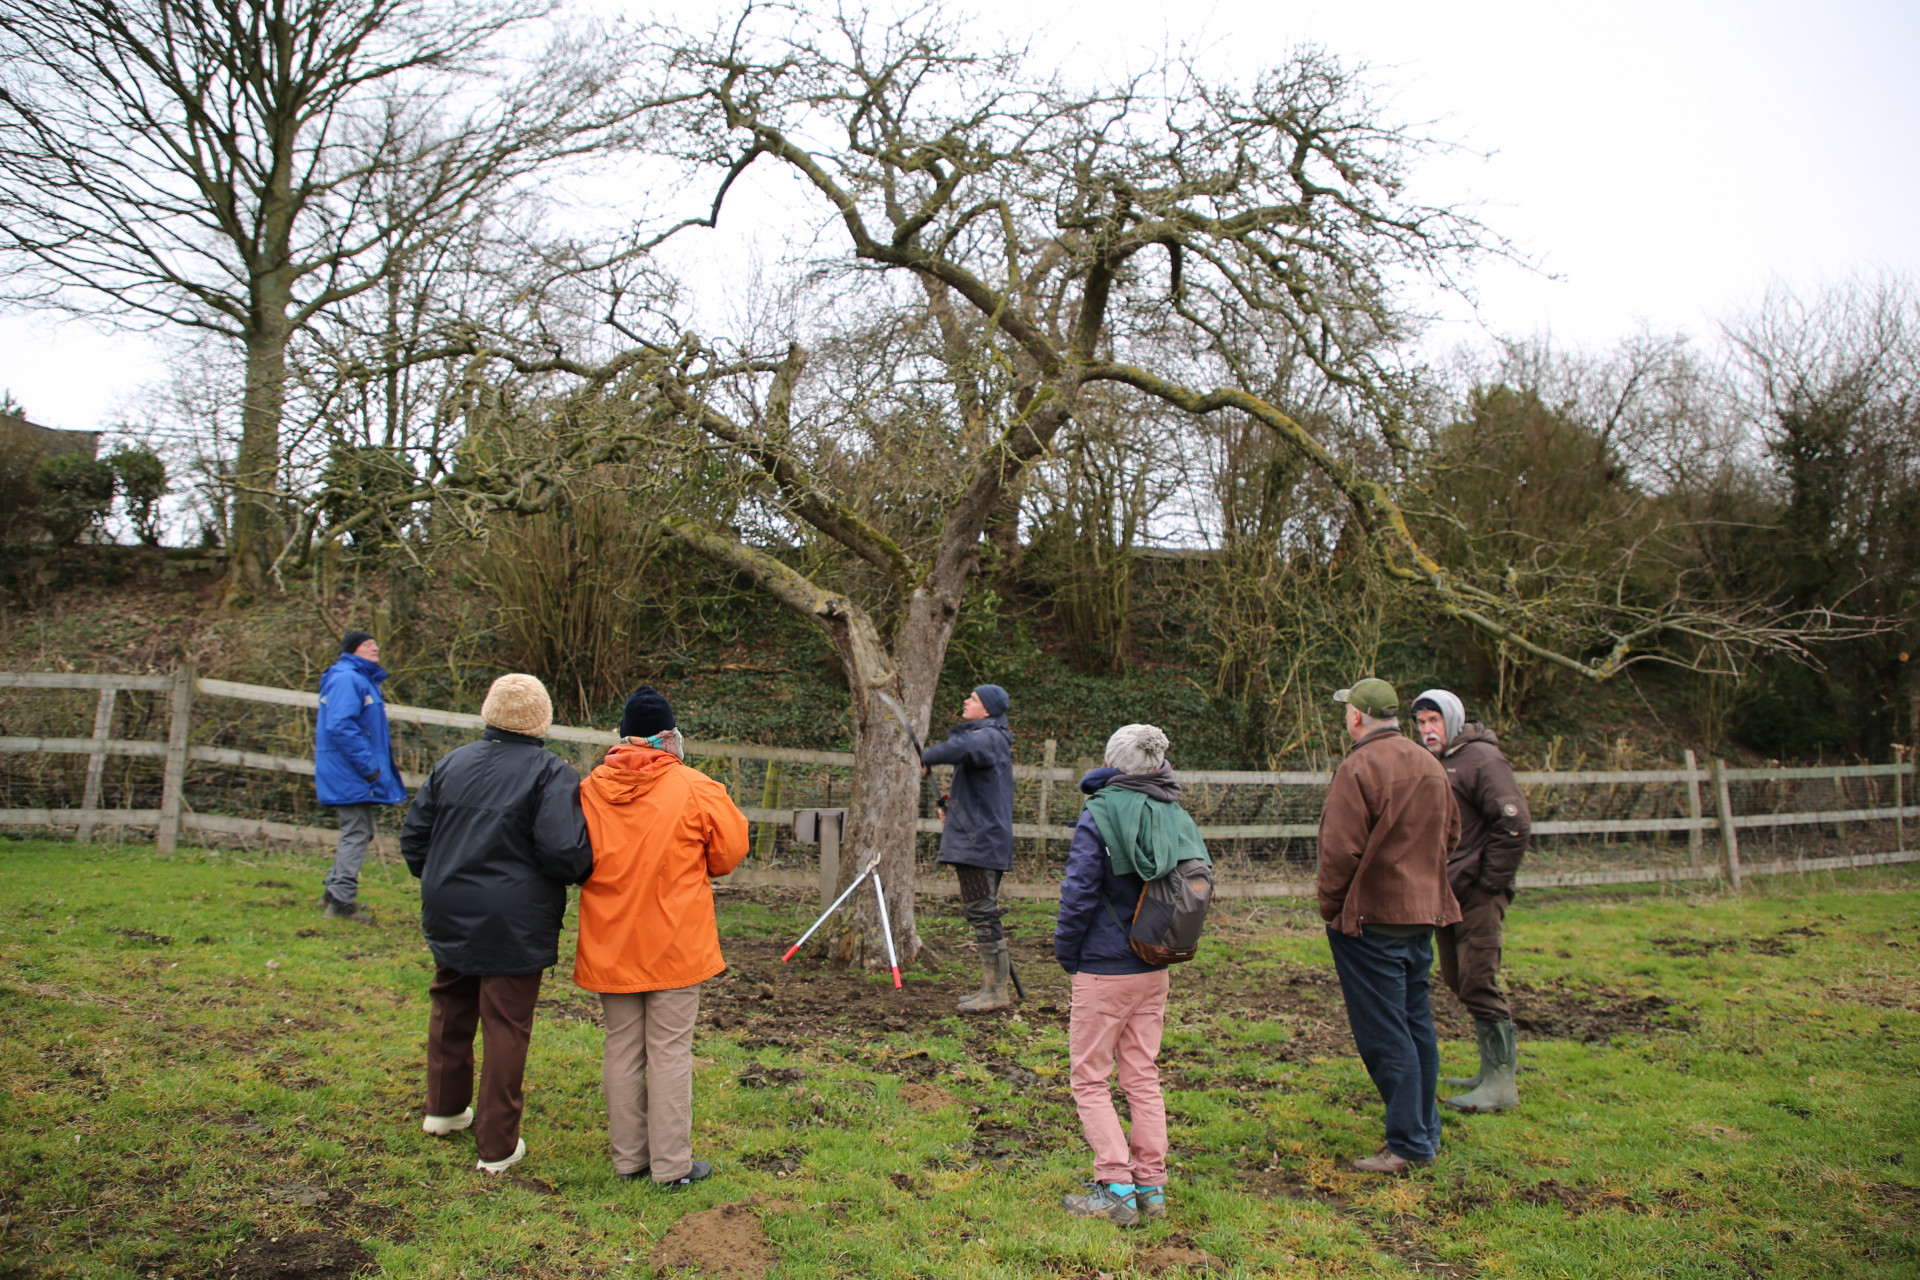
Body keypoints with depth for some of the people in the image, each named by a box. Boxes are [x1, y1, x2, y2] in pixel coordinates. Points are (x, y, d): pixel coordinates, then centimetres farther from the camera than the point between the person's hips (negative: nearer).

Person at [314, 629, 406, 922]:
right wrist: (369, 766, -22)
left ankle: (334, 893, 25)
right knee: (356, 833, -8)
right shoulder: (346, 679, -13)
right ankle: (341, 902, -4)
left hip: (356, 775, 10)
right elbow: (340, 727, -23)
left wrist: (381, 766, 16)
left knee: (358, 832, 16)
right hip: (349, 775, -10)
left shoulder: (364, 680, 20)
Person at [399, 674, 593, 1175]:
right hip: (514, 923, -6)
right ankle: (497, 1146, 12)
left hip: (449, 914, 6)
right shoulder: (550, 773, -14)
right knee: (506, 1026, 4)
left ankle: (444, 1109, 42)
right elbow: (563, 851, -23)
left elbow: (414, 835, 10)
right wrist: (584, 872, -1)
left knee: (451, 1007, 24)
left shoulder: (452, 763, 5)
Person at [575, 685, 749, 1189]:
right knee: (669, 1052, 5)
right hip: (675, 944, -3)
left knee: (621, 1048, 14)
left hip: (610, 945, 3)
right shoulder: (695, 789, -12)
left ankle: (628, 1156, 24)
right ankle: (671, 1163, 12)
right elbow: (729, 853, -3)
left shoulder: (589, 789, -4)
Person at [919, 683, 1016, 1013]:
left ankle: (998, 992, -3)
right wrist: (954, 801, 21)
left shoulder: (989, 737, -13)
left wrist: (927, 757, -19)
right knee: (979, 913, 14)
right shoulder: (986, 738, 20)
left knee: (982, 913, -8)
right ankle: (991, 986, 21)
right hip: (973, 841, 11)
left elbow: (960, 748, -36)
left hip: (980, 843, -11)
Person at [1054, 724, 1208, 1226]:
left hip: (1104, 970, -6)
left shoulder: (1101, 813, -15)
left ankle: (1116, 1189, 4)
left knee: (1090, 1079, 6)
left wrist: (1065, 954, -2)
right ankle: (1152, 1187, 20)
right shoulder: (1179, 817, 2)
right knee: (1143, 1077, 15)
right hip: (1155, 971, 6)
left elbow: (1078, 893, -15)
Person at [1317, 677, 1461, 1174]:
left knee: (1383, 1033, -1)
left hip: (1371, 917, -8)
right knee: (1417, 1022, 16)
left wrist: (1330, 906, -7)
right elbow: (1450, 835, 18)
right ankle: (1426, 1132, 25)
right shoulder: (1431, 766, 9)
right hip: (1423, 912, 8)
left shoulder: (1358, 768, -18)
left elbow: (1341, 850, -20)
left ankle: (1409, 1144, 3)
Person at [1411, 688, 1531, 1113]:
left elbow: (1515, 823, -17)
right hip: (1445, 894, 9)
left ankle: (1501, 1082, 1)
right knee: (1457, 980, 13)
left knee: (1479, 983, -7)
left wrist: (1490, 882, -14)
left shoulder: (1481, 759, -12)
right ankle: (1496, 1063, 26)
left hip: (1476, 895, -9)